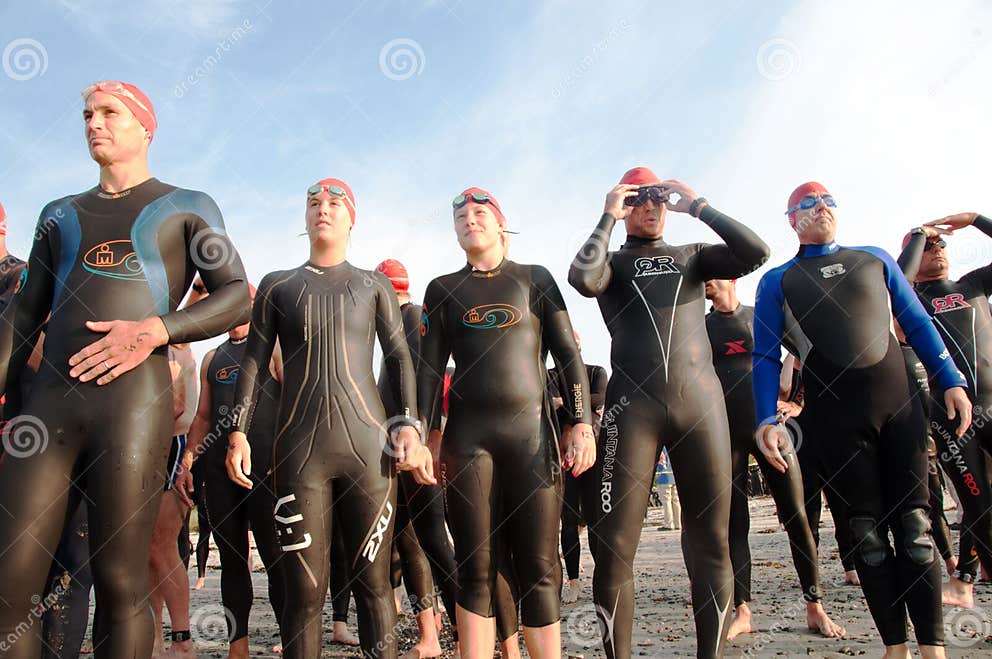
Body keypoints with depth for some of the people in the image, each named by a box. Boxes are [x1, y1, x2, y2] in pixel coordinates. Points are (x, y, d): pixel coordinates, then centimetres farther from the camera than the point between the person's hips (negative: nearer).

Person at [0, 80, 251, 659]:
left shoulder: (187, 207, 14)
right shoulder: (60, 214, 26)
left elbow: (238, 298, 3)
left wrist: (155, 330, -12)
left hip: (133, 398, -4)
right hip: (48, 400, 4)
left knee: (121, 583, -3)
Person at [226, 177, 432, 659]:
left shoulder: (374, 285, 14)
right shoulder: (277, 285, 16)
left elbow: (399, 358, 9)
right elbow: (253, 362, 13)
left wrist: (409, 424, -4)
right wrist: (238, 432, 2)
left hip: (367, 444, 0)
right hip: (299, 447, 0)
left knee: (373, 582, 1)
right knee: (304, 588, 0)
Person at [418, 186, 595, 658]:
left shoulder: (535, 279, 12)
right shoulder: (443, 289, 15)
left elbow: (569, 354, 7)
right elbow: (429, 367, 10)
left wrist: (582, 423, -2)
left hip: (533, 433, -1)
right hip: (467, 438, 1)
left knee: (538, 568, -2)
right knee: (476, 569, 1)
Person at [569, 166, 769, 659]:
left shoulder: (693, 256, 20)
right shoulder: (612, 262, 13)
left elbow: (755, 253, 2)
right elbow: (583, 280, -12)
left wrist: (698, 206, 4)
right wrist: (609, 216, -2)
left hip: (700, 400, 2)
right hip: (633, 404, -2)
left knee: (711, 542, 3)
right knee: (616, 545, -6)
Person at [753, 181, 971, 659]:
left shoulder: (875, 259, 14)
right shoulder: (776, 282, 7)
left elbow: (918, 324, 15)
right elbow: (766, 358, 2)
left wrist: (951, 380, 6)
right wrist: (767, 421, -9)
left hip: (899, 401, 2)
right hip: (835, 416, -2)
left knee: (913, 523, 0)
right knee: (869, 527, 2)